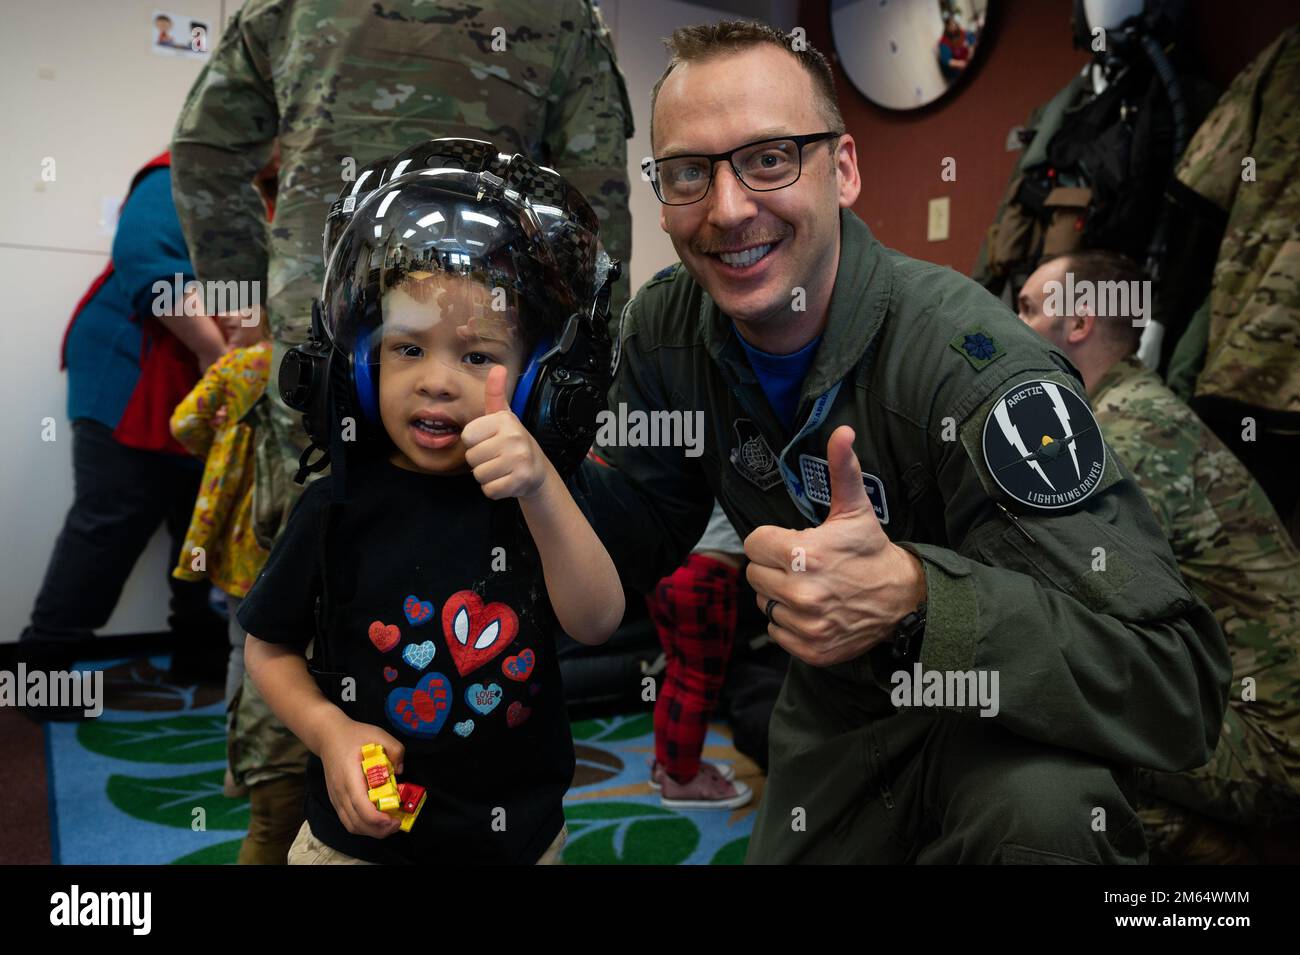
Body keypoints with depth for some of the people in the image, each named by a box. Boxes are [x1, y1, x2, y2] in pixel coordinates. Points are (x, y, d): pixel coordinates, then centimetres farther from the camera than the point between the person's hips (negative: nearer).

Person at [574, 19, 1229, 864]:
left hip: (1002, 724, -4)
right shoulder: (669, 326, -11)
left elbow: (1182, 687, -35)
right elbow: (640, 541, -4)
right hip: (835, 705, 5)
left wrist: (912, 601, -49)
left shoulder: (974, 363, -30)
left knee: (1042, 807, -34)